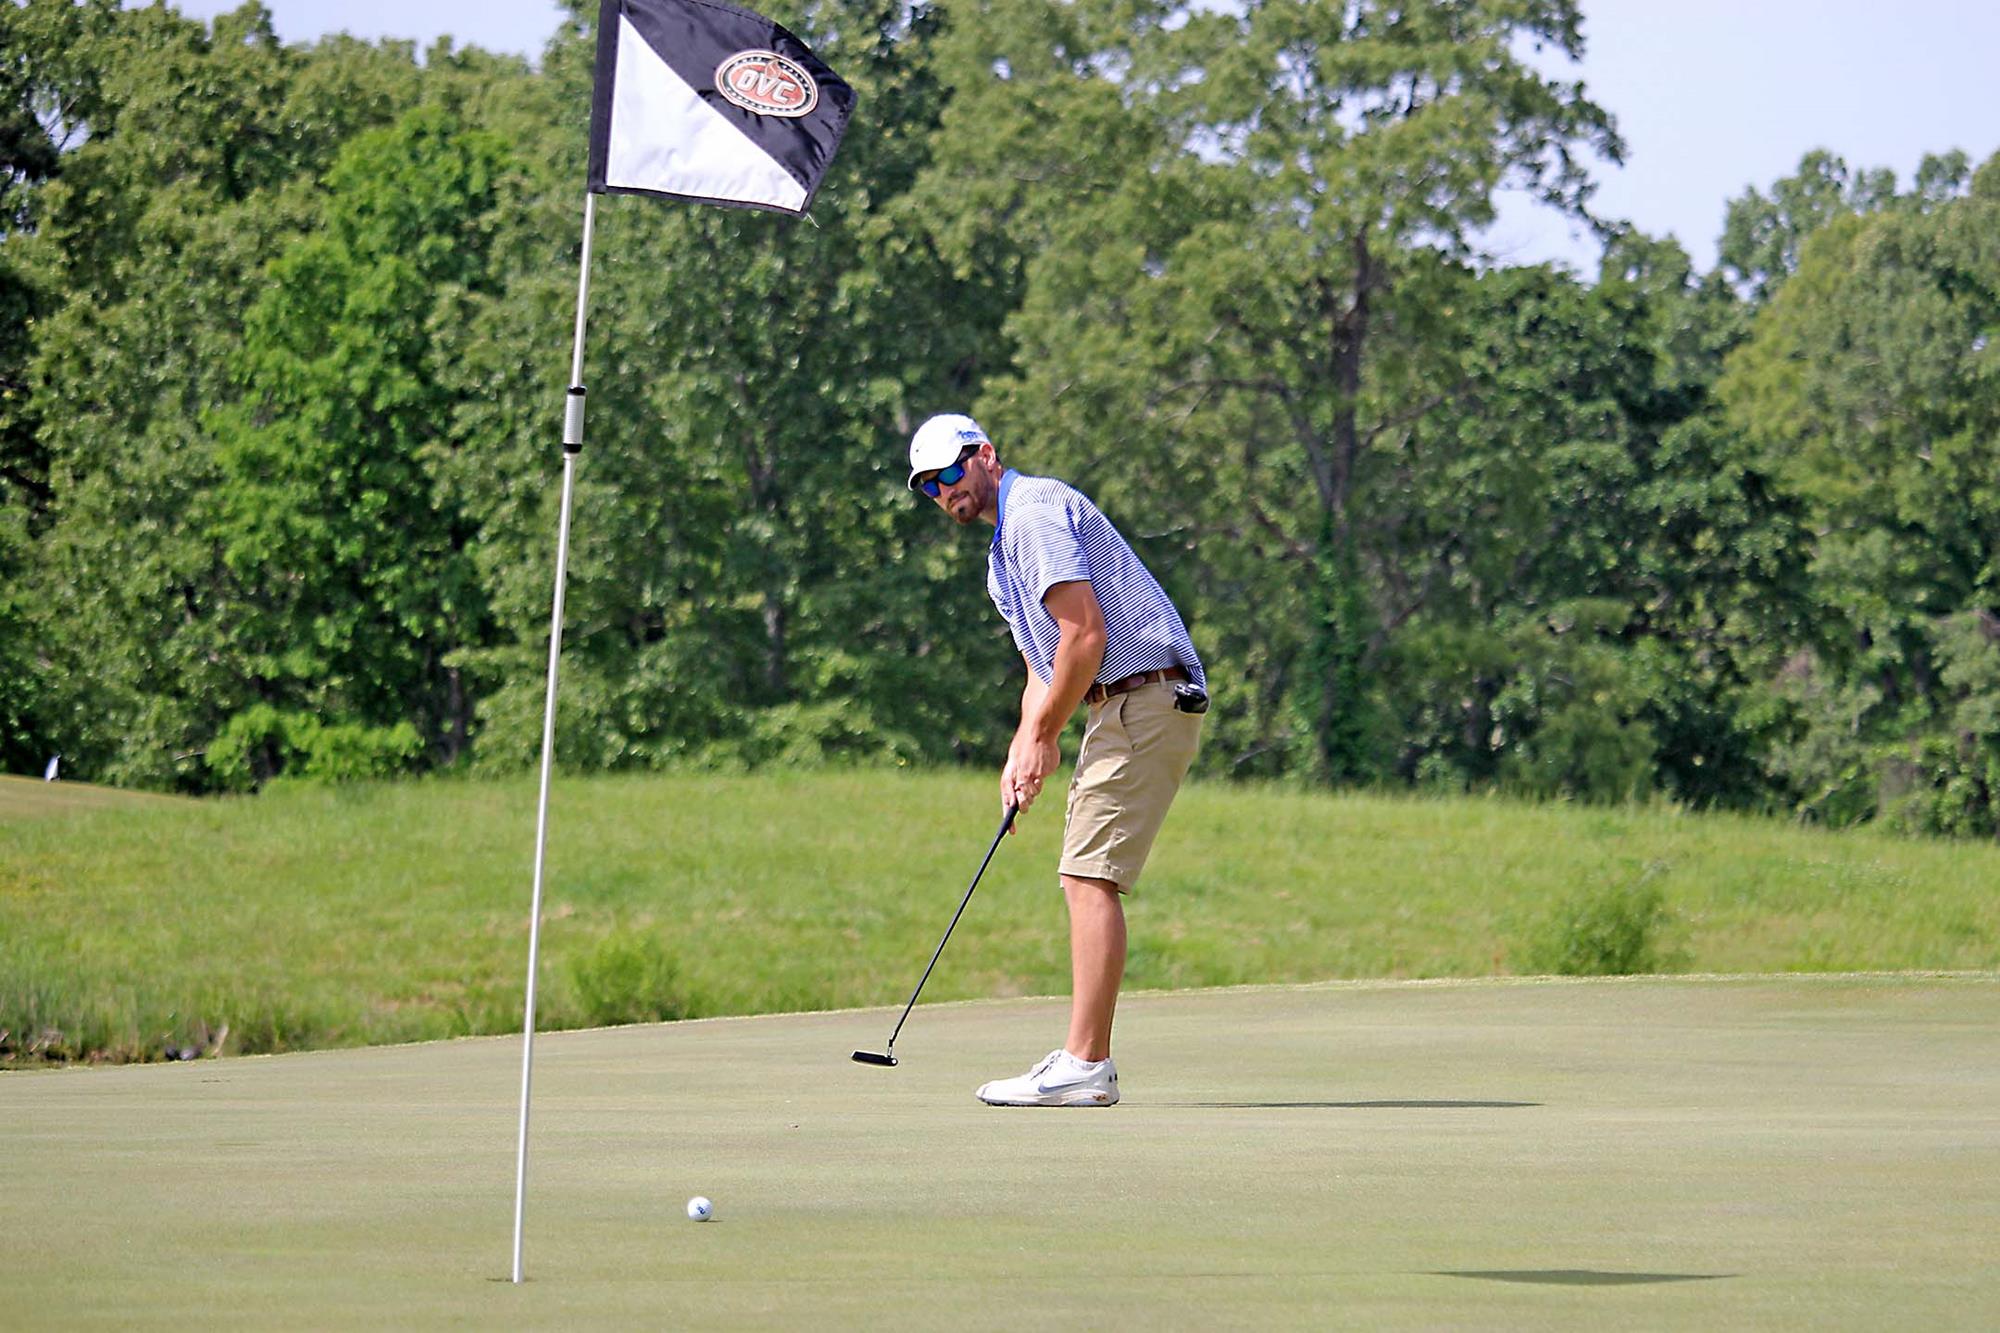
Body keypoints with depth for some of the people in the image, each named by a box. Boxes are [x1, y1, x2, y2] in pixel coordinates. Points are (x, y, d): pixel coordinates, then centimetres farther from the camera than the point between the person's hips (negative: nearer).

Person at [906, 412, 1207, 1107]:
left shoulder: (1034, 511, -10)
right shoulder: (1003, 550, 23)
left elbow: (1086, 634, -18)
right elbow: (1045, 666, 26)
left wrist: (1044, 734, -9)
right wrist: (1021, 753, 9)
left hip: (1144, 701, -11)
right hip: (1123, 707, 11)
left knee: (1091, 877, -13)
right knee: (1083, 878, 10)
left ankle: (1085, 1066, -17)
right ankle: (1084, 1057, 11)